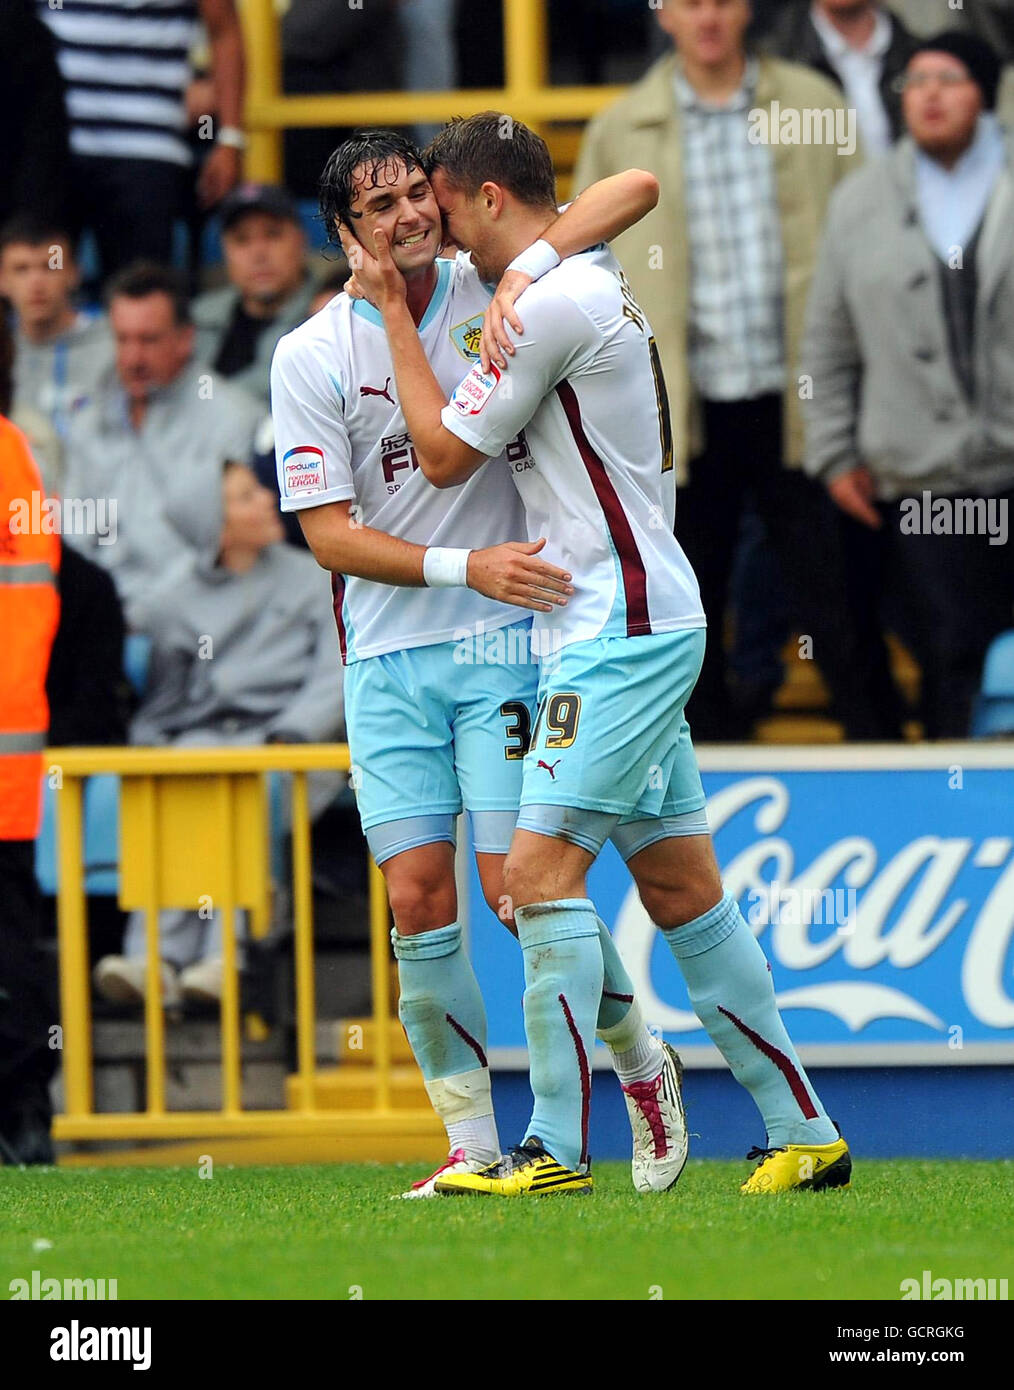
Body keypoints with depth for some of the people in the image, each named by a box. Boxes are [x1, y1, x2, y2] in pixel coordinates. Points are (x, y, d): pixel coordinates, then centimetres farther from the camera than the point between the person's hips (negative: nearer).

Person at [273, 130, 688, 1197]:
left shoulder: (495, 291, -2)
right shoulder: (309, 357, -2)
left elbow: (637, 188, -6)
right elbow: (330, 536, -5)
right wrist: (465, 566, -18)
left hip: (508, 639, -1)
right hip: (386, 659, 1)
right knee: (419, 901, -4)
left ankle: (638, 1059, 16)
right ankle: (471, 1143, 6)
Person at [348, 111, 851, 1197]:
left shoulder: (551, 303, -14)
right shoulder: (599, 285, 16)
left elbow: (444, 455, -8)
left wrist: (393, 308, 1)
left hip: (622, 635, -10)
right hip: (643, 628, 10)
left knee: (541, 871, -13)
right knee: (680, 890, 9)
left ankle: (556, 1148, -15)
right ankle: (805, 1133, 11)